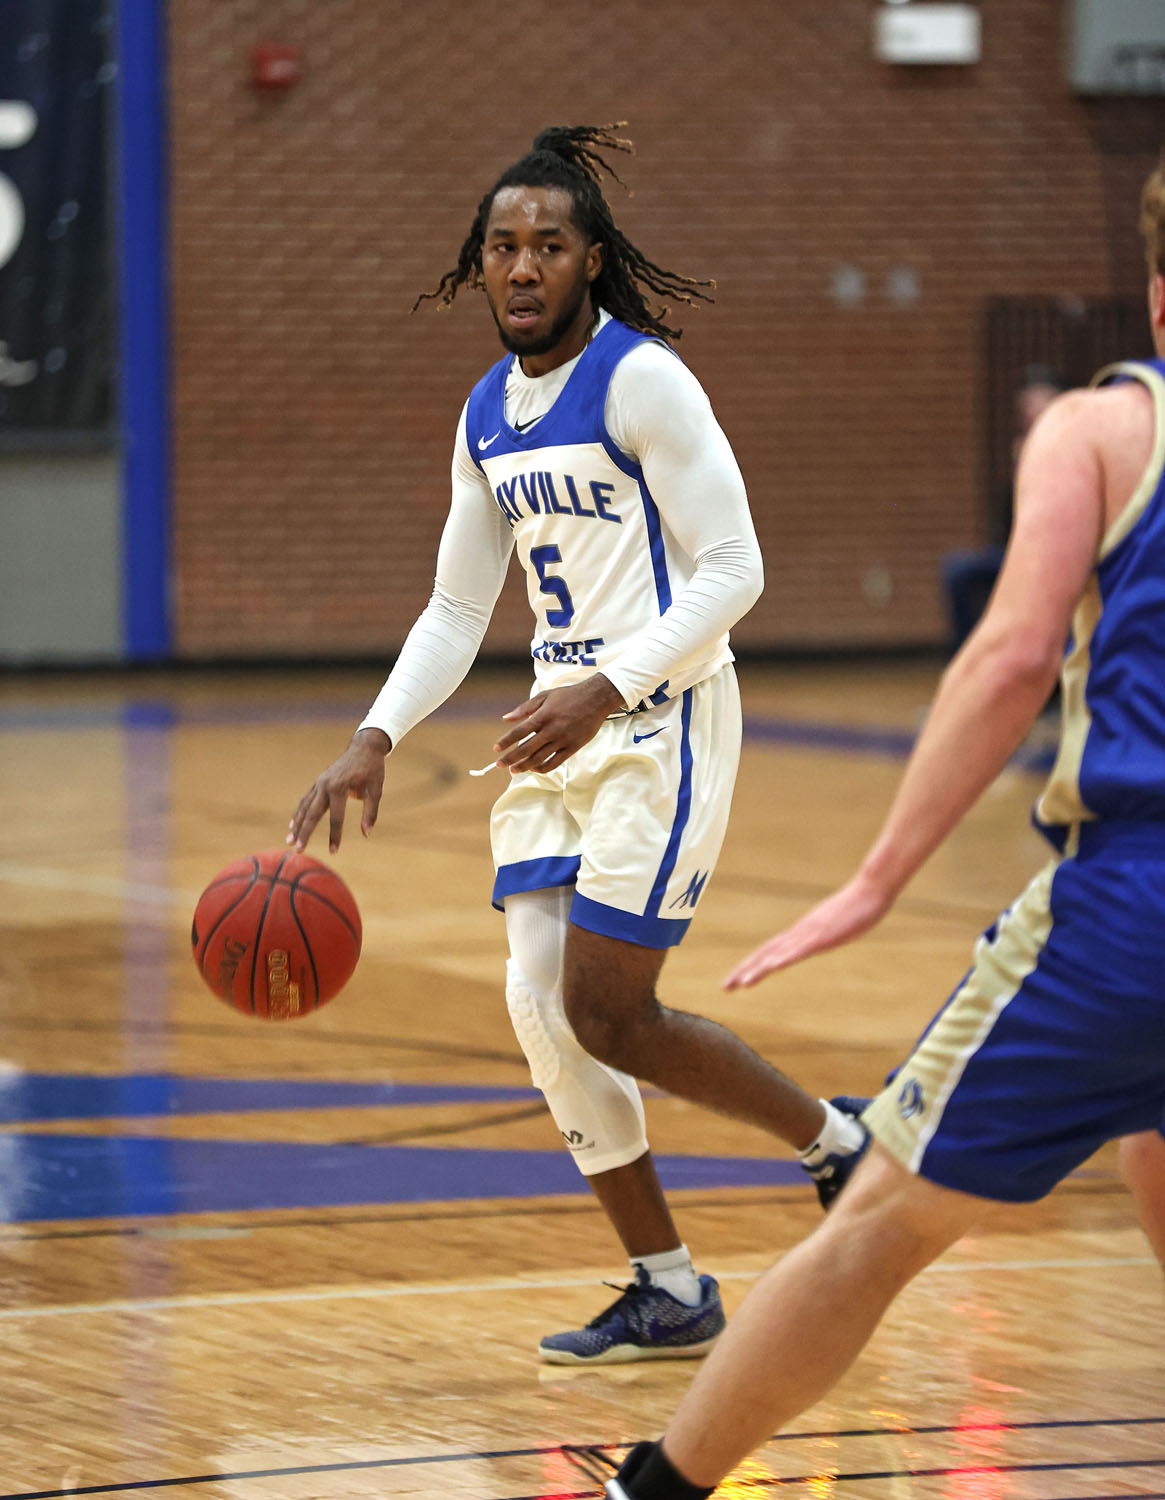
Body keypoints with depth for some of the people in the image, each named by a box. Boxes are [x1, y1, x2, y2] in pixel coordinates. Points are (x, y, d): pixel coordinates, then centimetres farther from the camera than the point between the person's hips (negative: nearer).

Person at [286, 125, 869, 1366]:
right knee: (539, 1003, -1)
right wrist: (376, 738, 3)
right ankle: (668, 1293, 8)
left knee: (605, 1011, -11)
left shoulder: (641, 380, -12)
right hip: (559, 731, 8)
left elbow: (732, 570, -16)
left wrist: (606, 692, -24)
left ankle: (834, 1141, 12)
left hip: (659, 728, -8)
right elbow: (456, 608, 17)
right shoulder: (488, 414, 11)